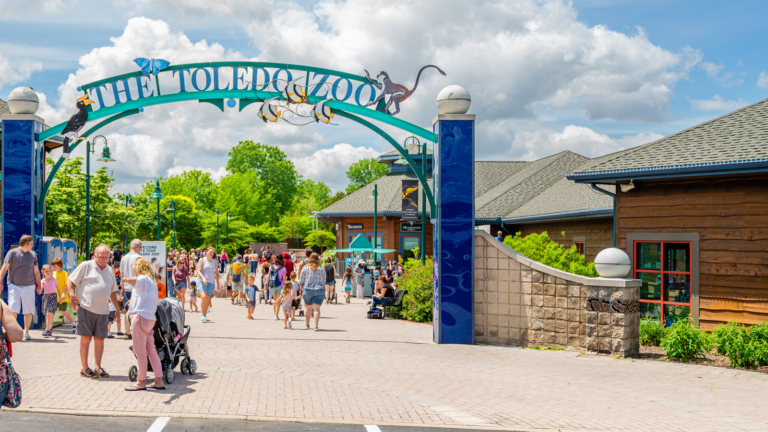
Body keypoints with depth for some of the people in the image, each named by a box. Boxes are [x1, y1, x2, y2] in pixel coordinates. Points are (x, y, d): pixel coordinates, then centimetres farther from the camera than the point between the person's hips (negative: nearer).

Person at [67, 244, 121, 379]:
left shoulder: (110, 271, 17)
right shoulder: (85, 266, 0)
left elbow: (113, 292, 25)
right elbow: (70, 280, 0)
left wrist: (117, 309, 23)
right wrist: (72, 294, -16)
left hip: (102, 311, 5)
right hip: (86, 308, -5)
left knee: (100, 339, 4)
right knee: (86, 338, -2)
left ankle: (98, 367, 12)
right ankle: (84, 368, 6)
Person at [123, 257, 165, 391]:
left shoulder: (143, 278, -6)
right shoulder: (152, 282, 24)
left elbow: (135, 281, -33)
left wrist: (128, 280, -55)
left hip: (140, 316, -10)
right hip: (150, 318, 10)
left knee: (140, 351, -4)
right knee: (151, 351, 9)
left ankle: (141, 382, 0)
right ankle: (159, 381, 8)